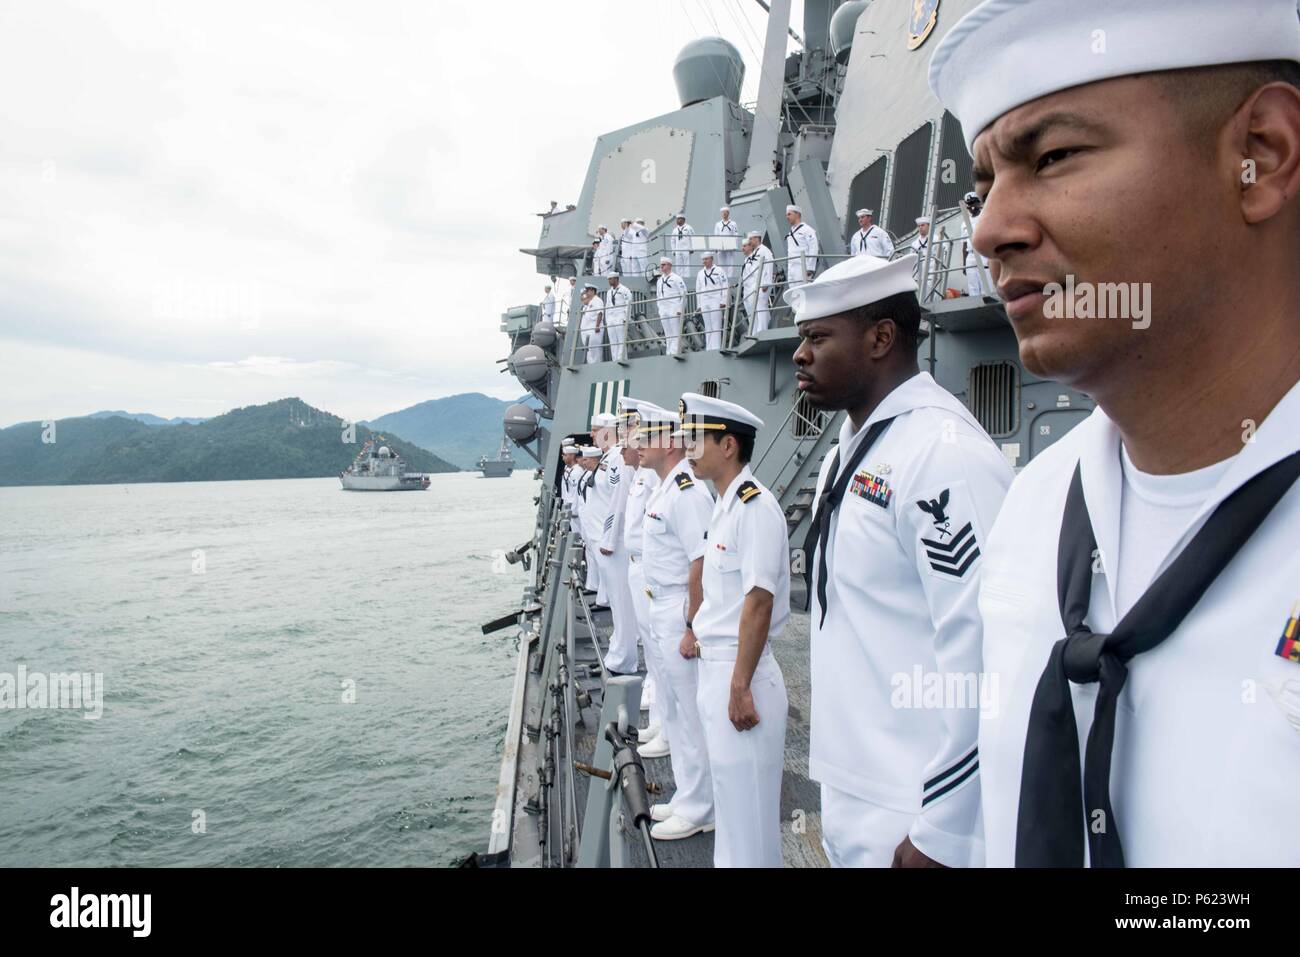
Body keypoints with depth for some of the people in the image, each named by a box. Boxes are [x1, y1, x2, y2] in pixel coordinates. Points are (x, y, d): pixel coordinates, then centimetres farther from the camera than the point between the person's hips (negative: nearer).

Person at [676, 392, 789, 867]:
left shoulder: (755, 506, -18)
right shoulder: (725, 504, 10)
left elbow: (759, 602, -21)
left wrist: (740, 686, -21)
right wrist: (698, 631, 16)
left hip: (738, 671, -9)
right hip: (713, 664, 9)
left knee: (747, 805, 6)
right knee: (728, 792, 22)